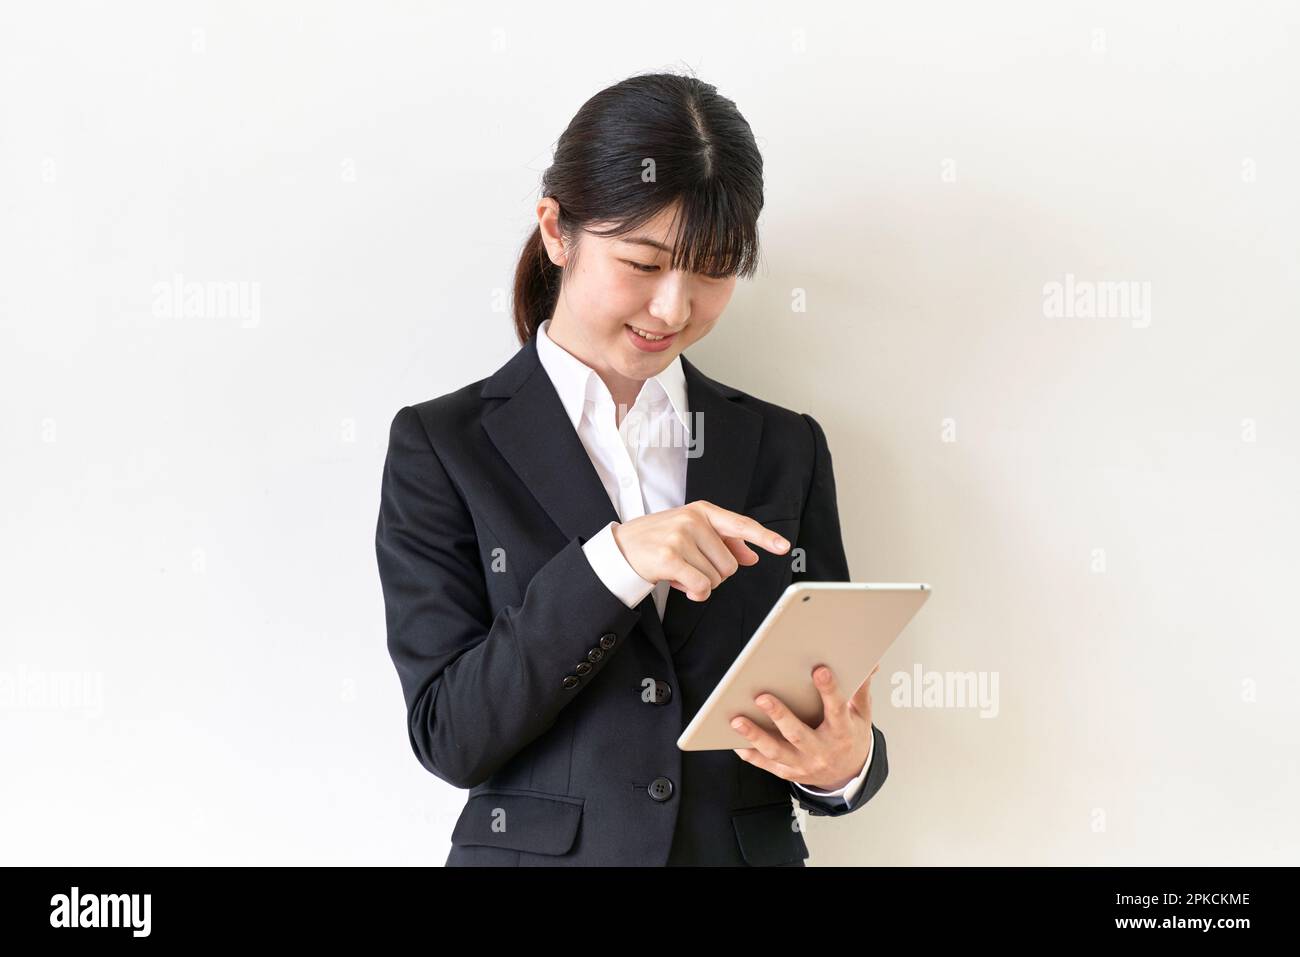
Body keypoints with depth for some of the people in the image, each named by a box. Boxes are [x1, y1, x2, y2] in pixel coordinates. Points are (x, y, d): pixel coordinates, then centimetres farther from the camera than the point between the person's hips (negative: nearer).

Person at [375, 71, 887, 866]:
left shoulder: (786, 450, 3)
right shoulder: (443, 448, -5)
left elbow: (832, 704, 6)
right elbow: (450, 737, -12)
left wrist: (845, 763, -16)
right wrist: (611, 564, -23)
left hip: (750, 848, 2)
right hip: (533, 846, -2)